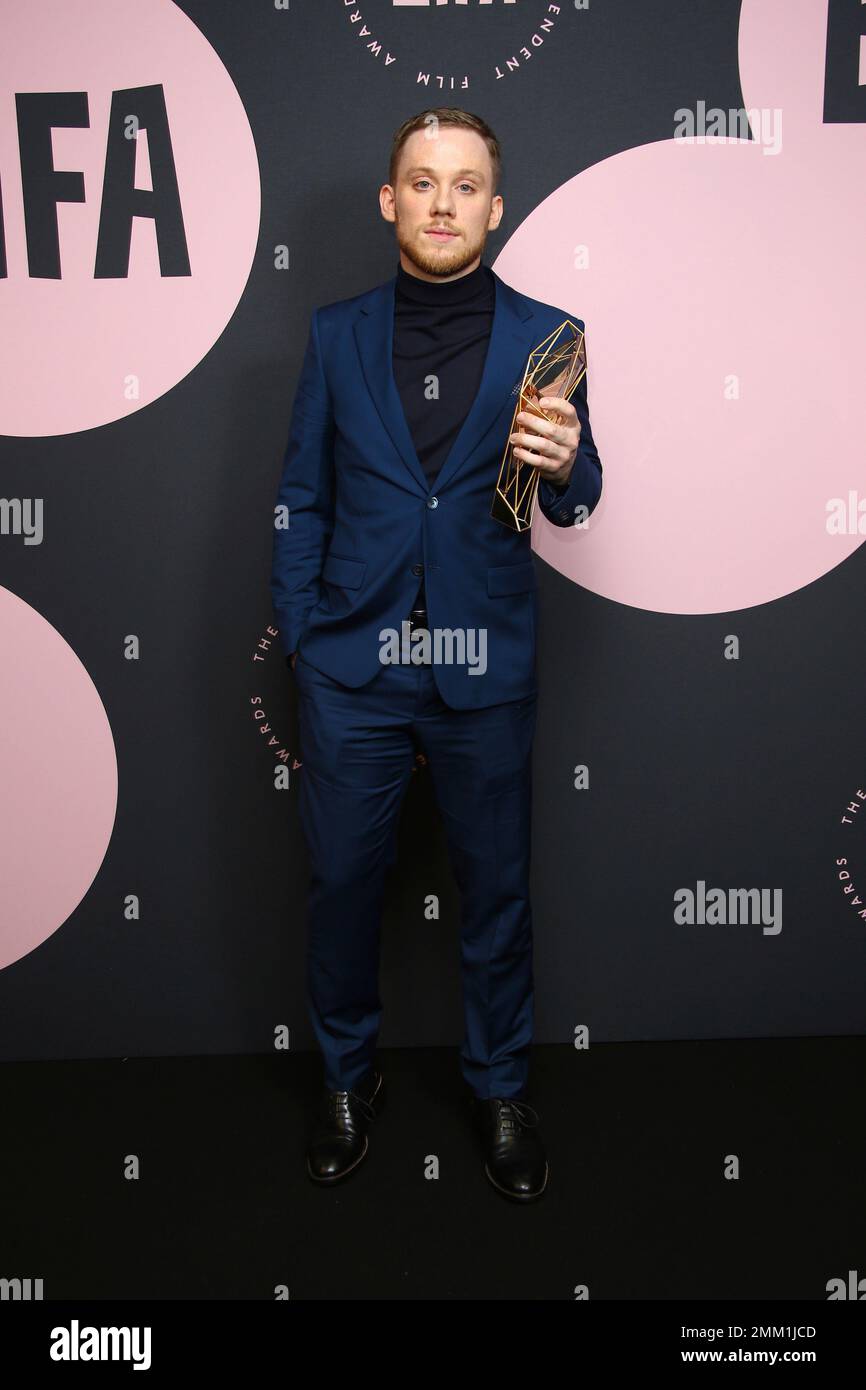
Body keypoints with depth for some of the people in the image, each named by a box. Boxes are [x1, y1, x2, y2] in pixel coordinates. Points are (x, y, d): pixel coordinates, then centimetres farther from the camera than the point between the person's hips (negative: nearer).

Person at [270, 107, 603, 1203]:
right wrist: (300, 637, 1)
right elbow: (301, 499, 7)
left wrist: (562, 466, -23)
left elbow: (575, 505, 1)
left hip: (485, 668, 0)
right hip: (353, 663, 1)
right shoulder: (338, 332, 6)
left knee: (495, 887, 10)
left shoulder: (544, 337, 3)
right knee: (341, 877, 10)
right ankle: (347, 1075, 34)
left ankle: (500, 1088, 33)